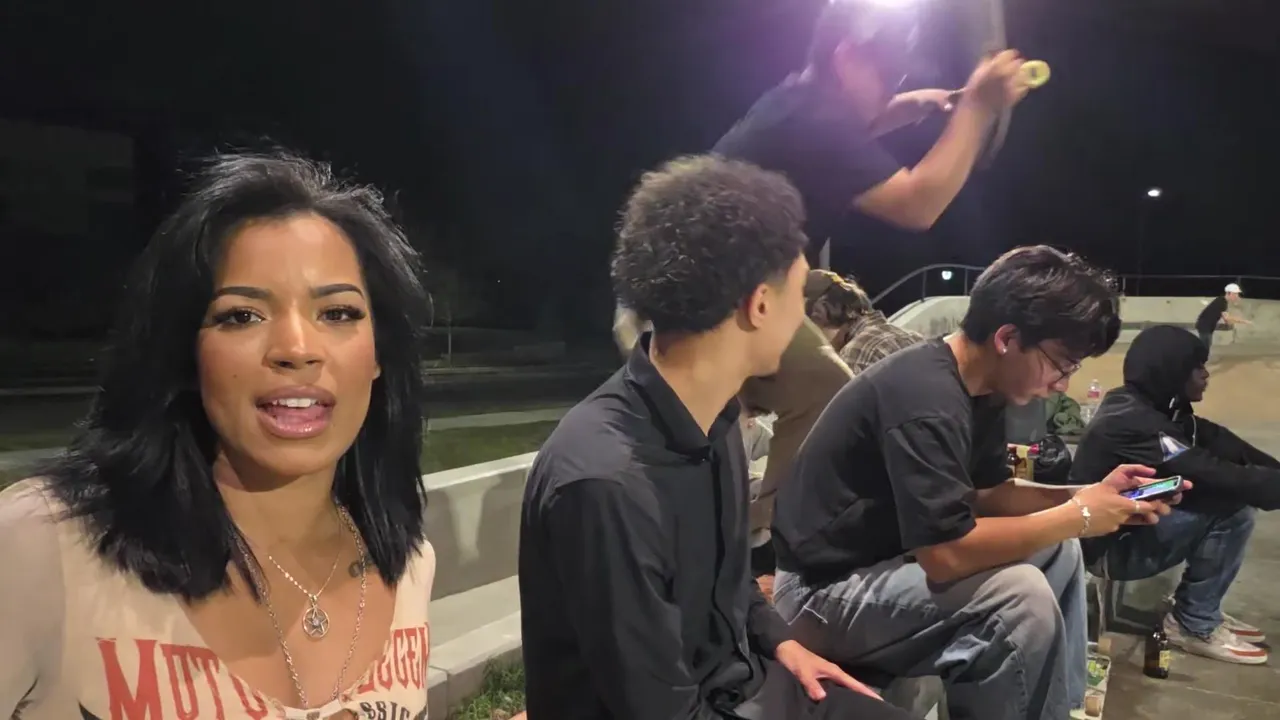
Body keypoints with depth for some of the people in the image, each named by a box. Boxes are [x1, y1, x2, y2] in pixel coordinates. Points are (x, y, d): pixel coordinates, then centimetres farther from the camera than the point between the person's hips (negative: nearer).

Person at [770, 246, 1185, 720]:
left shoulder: (979, 389, 3)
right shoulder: (925, 399, -28)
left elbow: (986, 494, 11)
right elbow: (946, 553, -31)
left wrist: (1090, 495, -2)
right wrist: (1078, 517, -20)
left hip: (891, 557, 10)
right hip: (824, 593, -10)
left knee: (1059, 551, 11)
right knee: (1021, 595, -26)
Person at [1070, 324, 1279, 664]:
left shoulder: (1143, 407, 3)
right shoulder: (1135, 423, -26)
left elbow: (1217, 441, -1)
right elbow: (1213, 476, -30)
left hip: (1126, 522, 10)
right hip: (1109, 546, -10)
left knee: (1229, 495, 6)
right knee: (1232, 509, -18)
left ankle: (1202, 610, 17)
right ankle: (1195, 625, -1)